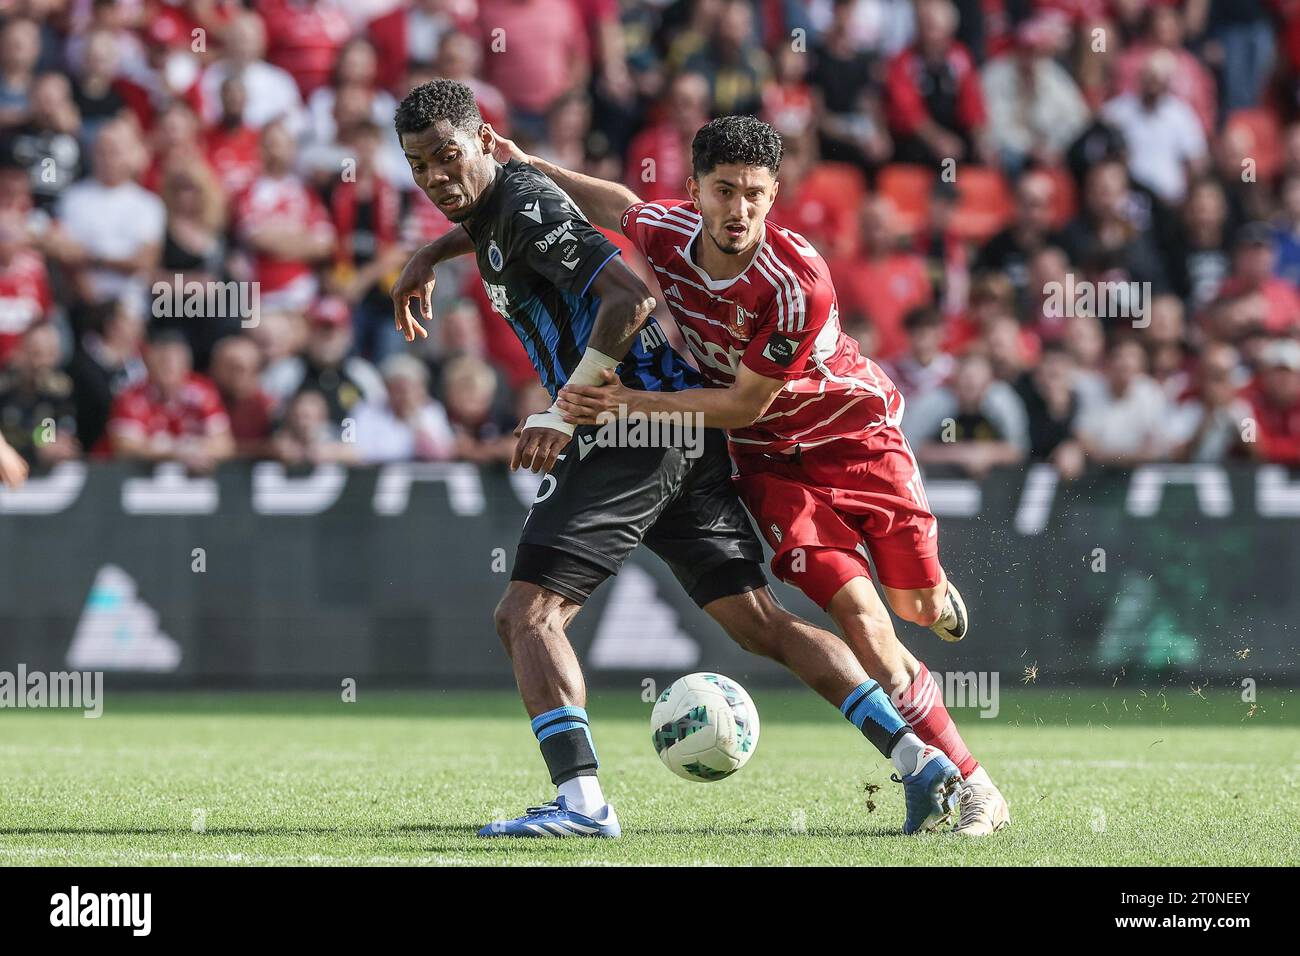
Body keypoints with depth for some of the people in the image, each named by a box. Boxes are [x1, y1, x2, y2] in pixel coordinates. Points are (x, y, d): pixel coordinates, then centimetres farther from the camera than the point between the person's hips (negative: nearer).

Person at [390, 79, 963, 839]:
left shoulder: (525, 207, -11)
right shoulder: (500, 197, 18)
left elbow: (631, 298, -22)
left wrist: (563, 411, -20)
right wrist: (432, 255, 45)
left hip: (631, 429, -10)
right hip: (688, 437, 10)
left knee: (527, 613, -13)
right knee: (761, 621, 7)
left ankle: (581, 799, -28)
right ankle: (918, 758, 1)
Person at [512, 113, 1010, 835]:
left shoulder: (798, 283, -32)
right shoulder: (665, 230, -17)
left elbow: (743, 404, -24)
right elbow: (621, 206, 10)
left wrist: (629, 402, -28)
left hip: (857, 433, -2)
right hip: (770, 458, 2)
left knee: (919, 606, 4)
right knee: (858, 615, -15)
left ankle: (933, 594, 47)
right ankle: (972, 786, -10)